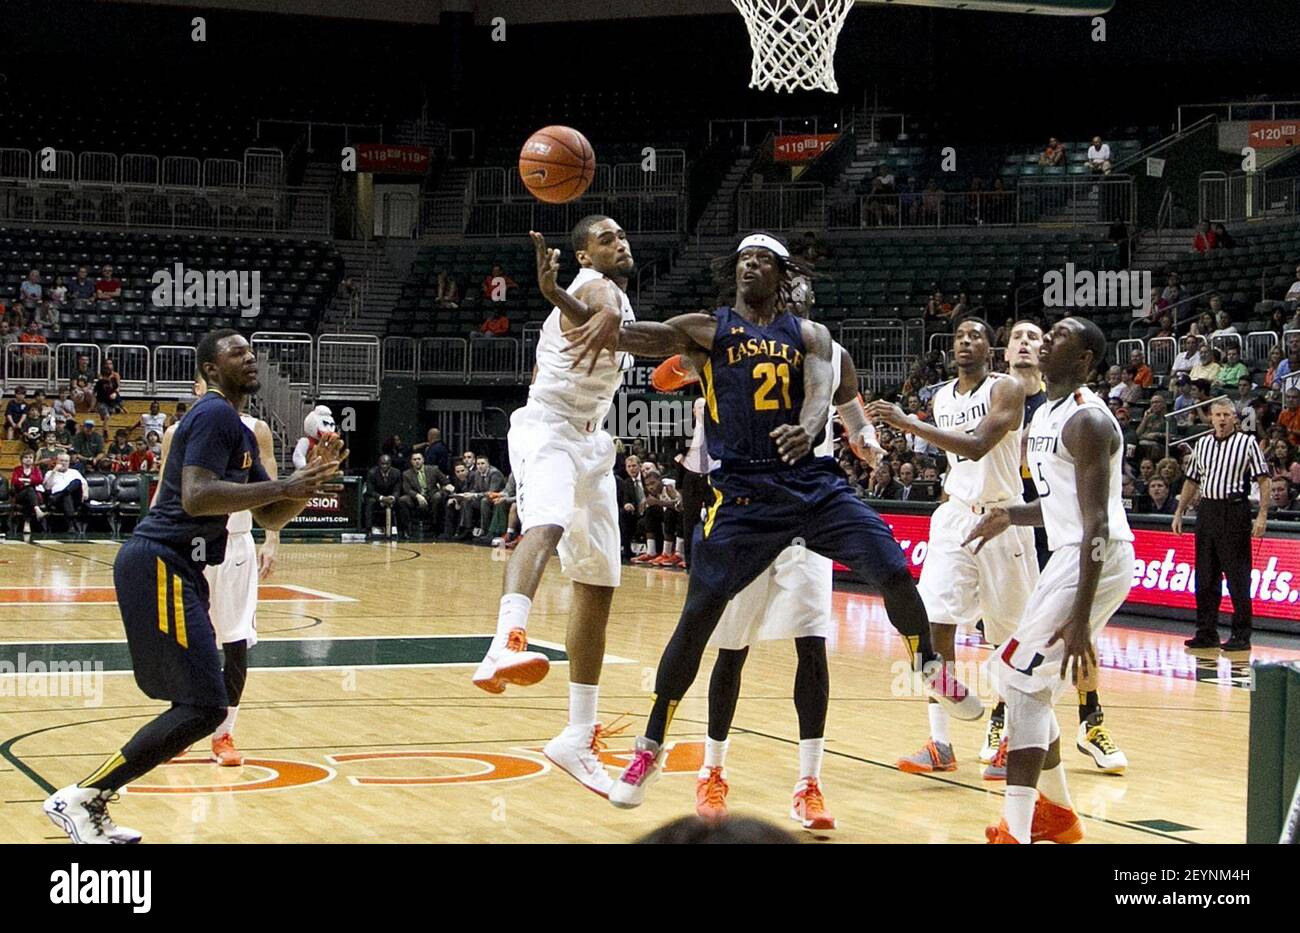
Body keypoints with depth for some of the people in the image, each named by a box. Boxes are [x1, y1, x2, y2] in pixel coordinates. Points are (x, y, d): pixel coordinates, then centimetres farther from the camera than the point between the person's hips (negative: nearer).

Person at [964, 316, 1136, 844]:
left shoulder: (1087, 419, -17)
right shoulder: (1045, 415, 14)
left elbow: (1097, 524, -23)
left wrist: (1080, 617, -28)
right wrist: (1009, 517, 14)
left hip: (1098, 561, -10)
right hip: (1069, 555, 10)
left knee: (1021, 678, -13)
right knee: (1027, 683, 15)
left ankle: (1015, 833, -15)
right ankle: (1056, 812, 29)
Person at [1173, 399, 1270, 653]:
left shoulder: (1247, 443, -1)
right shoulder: (1202, 444, 14)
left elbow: (1263, 480, -5)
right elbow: (1192, 480, 21)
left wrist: (1262, 515, -13)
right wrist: (1179, 512, 15)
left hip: (1235, 513, -5)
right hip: (1206, 512, 6)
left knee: (1237, 576, -4)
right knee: (1205, 576, 7)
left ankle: (1241, 636, -1)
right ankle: (1207, 632, 14)